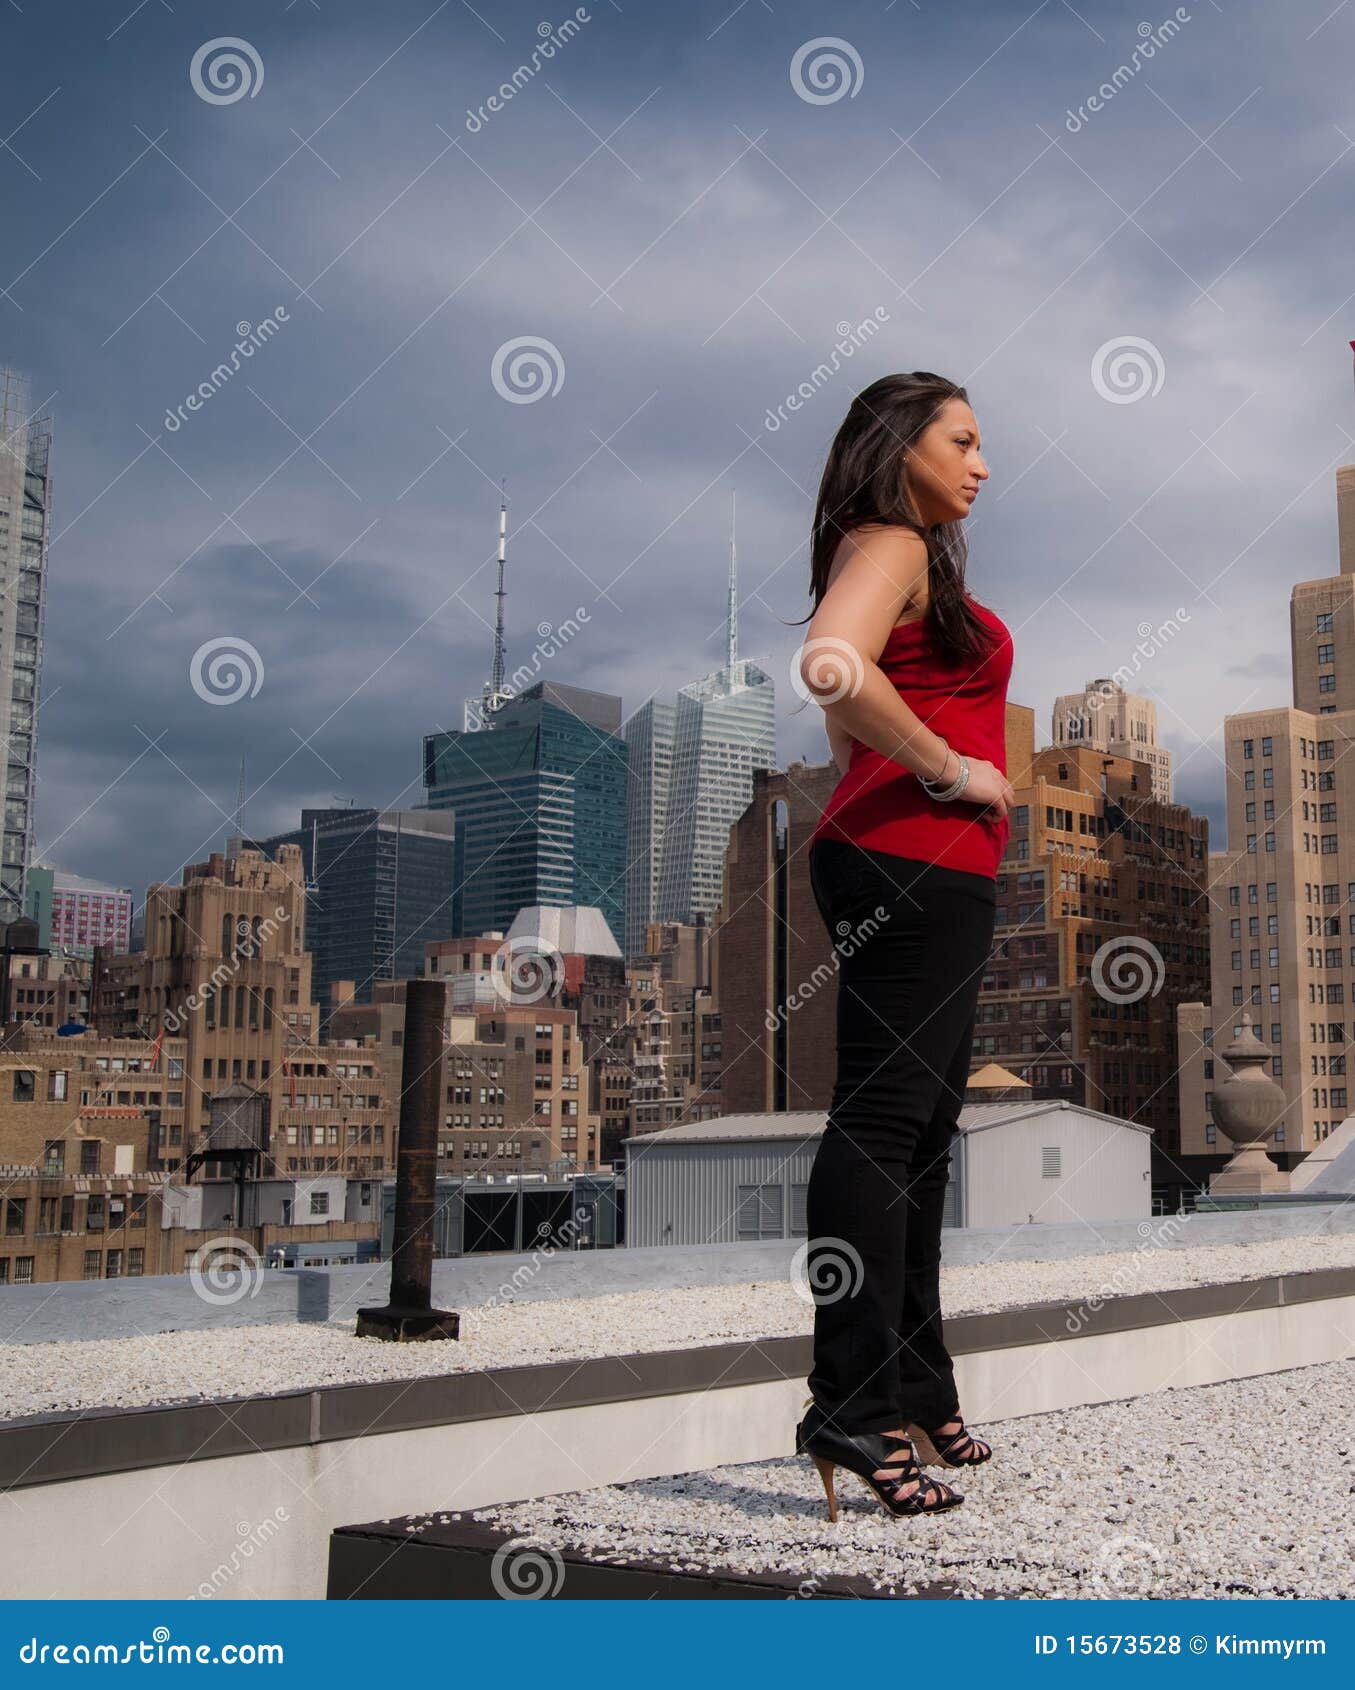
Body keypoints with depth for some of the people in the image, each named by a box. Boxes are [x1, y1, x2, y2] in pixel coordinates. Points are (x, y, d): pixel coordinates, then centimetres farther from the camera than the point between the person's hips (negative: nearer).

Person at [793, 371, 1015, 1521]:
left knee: (925, 1128, 13)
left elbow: (855, 711, 28)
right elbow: (832, 665, -28)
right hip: (910, 862, -10)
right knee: (881, 1121, -10)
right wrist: (950, 768, -19)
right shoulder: (890, 545, -8)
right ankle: (854, 1411, -7)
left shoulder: (914, 557, 23)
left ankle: (916, 1390, 22)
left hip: (929, 870, 10)